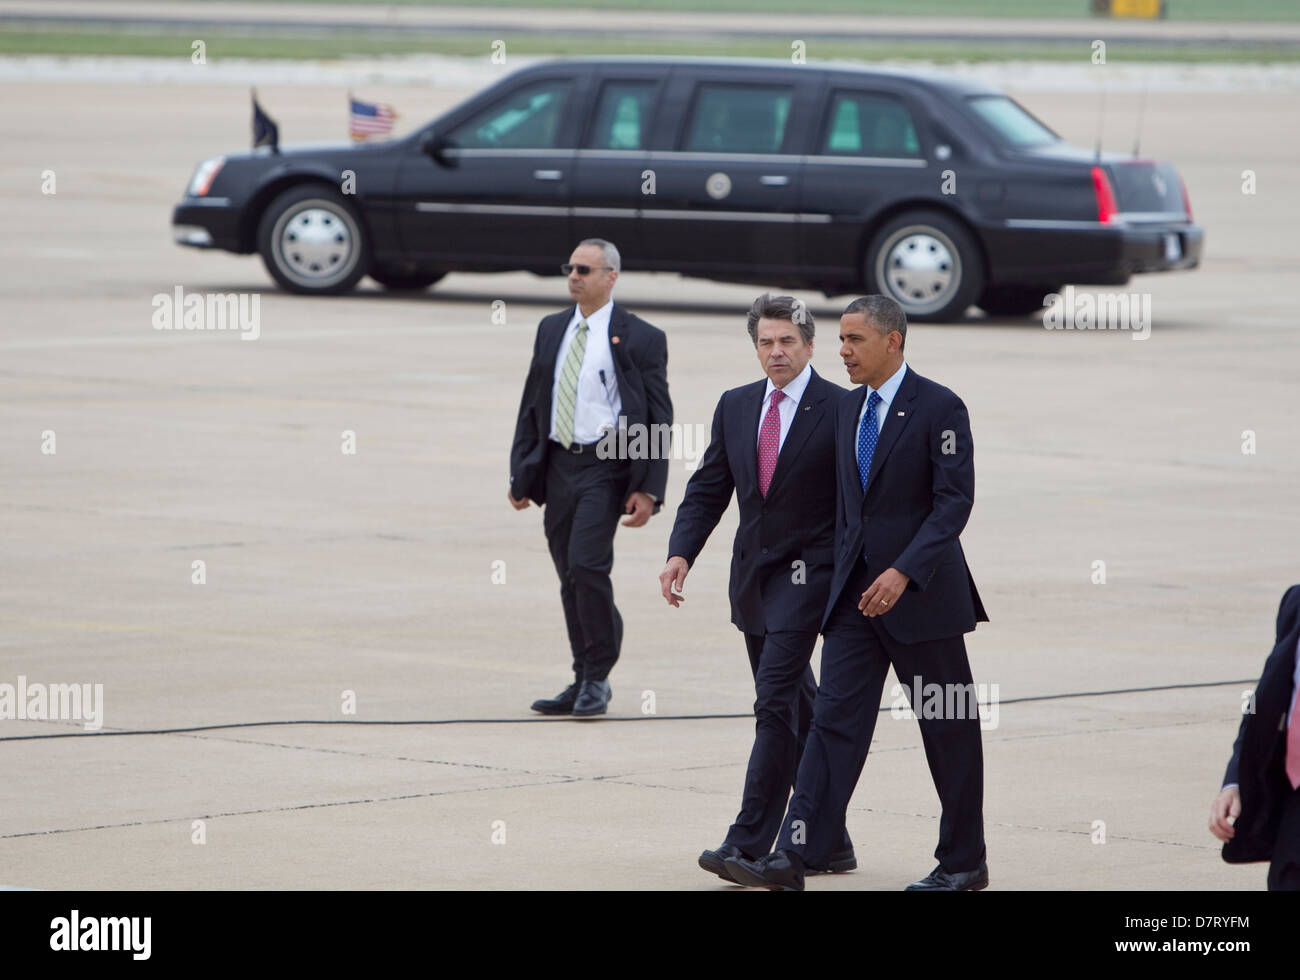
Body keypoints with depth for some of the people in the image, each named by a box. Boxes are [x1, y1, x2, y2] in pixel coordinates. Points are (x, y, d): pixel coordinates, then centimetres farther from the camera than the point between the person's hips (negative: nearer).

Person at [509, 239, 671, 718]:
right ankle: (584, 682, 16)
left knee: (587, 564, -18)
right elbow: (532, 405, 17)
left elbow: (659, 418, -4)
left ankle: (598, 679, -4)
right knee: (570, 577, 8)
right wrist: (521, 475, 12)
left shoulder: (640, 338, -3)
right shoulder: (552, 330, 13)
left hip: (605, 466, -6)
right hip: (557, 466, 6)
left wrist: (648, 490, -10)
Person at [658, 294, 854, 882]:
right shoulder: (735, 407, 9)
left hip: (806, 574, -7)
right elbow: (709, 489, 11)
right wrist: (681, 553, -3)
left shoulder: (841, 410, -8)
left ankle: (749, 844, -16)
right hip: (753, 579, 7)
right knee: (795, 712, 13)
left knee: (775, 702, -15)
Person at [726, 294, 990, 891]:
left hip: (919, 593, -6)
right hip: (855, 592, 6)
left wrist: (904, 571, -25)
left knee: (948, 729, 4)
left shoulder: (938, 408, -10)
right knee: (835, 719, -3)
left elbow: (955, 501, -16)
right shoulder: (849, 407, 12)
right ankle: (793, 859, -11)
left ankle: (963, 863, 16)